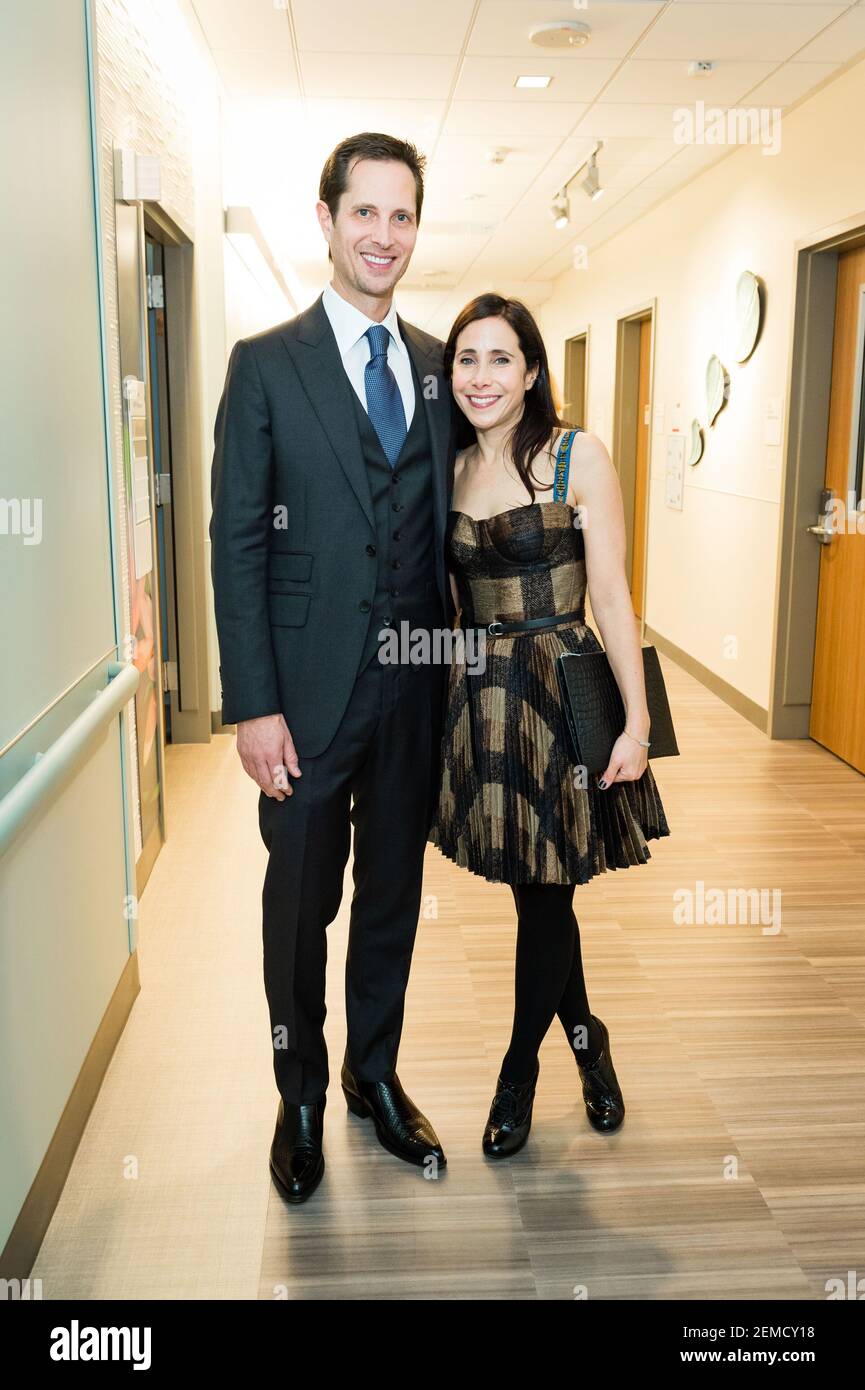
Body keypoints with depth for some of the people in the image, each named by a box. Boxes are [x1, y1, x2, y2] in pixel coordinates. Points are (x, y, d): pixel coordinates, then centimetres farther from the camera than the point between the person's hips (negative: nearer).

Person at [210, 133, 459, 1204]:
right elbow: (235, 544, -8)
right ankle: (302, 1097, 33)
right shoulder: (266, 364, -4)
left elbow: (446, 525, 11)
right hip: (311, 692, -3)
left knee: (393, 896, 16)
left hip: (416, 690, 4)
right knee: (300, 905, 11)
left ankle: (375, 1075, 38)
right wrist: (252, 705, -13)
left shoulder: (438, 367, 8)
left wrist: (456, 662, 5)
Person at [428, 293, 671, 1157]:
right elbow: (446, 597, 12)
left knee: (544, 894, 3)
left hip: (560, 692, -4)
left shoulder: (577, 456, -6)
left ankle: (519, 1071, 27)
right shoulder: (449, 469, 7)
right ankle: (585, 1037, 39)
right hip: (478, 697, 4)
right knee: (537, 889, 13)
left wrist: (637, 720, -13)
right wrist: (450, 689, 3)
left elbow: (610, 594, -10)